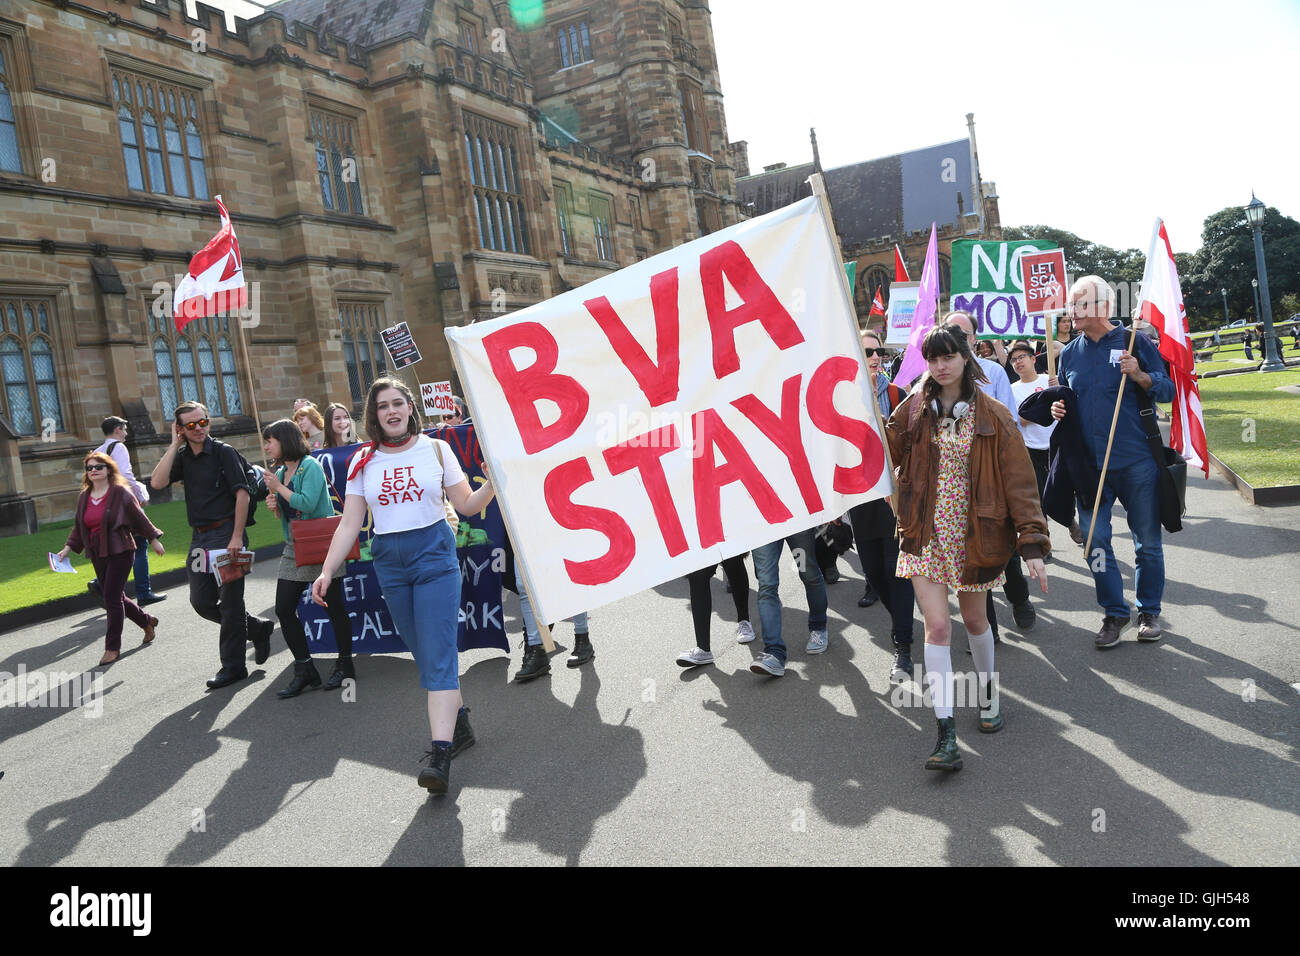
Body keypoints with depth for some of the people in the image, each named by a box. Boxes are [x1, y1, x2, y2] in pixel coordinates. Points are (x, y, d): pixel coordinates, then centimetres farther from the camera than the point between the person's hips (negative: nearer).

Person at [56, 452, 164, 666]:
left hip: (119, 552, -7)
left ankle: (112, 647, 1)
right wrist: (68, 548, 12)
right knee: (114, 597, 12)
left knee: (112, 598, -8)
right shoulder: (84, 497, 10)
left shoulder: (121, 493, -7)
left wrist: (154, 540, 1)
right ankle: (147, 622, 35)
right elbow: (79, 526, 18)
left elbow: (139, 518, -3)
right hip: (98, 555, 7)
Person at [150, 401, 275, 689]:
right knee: (201, 602, 8)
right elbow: (157, 483, -6)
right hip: (199, 537, 7)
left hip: (226, 534, -7)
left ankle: (232, 665, 9)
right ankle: (257, 628, 25)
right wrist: (175, 445, -5)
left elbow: (242, 494, -12)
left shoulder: (222, 452, -6)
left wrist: (237, 537, -18)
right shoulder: (182, 457, 11)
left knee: (230, 602, -1)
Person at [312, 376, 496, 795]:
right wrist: (327, 571, 1)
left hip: (434, 553, -3)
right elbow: (350, 523, 7)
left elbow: (467, 505, 4)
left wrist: (492, 483, -14)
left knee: (437, 653, -11)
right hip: (388, 560, 3)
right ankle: (459, 721, 26)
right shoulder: (364, 461, 7)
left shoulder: (436, 449, 2)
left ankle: (441, 754, -16)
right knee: (425, 654, 9)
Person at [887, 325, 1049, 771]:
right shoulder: (914, 410, 2)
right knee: (937, 627, -6)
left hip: (975, 534, 0)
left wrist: (1033, 543, -11)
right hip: (927, 534, 1)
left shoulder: (994, 417, -4)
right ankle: (946, 735, -4)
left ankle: (987, 689, 47)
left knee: (975, 620, 17)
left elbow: (1019, 483, -6)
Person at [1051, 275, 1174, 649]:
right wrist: (1057, 409, -1)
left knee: (1147, 541, 8)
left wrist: (1140, 376, -20)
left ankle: (1149, 611, 25)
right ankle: (1115, 612, 18)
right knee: (1095, 541, 3)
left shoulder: (1133, 342, -2)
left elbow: (1168, 391, -1)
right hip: (1089, 464, 3)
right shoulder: (1069, 353, 9)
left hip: (1137, 462, -3)